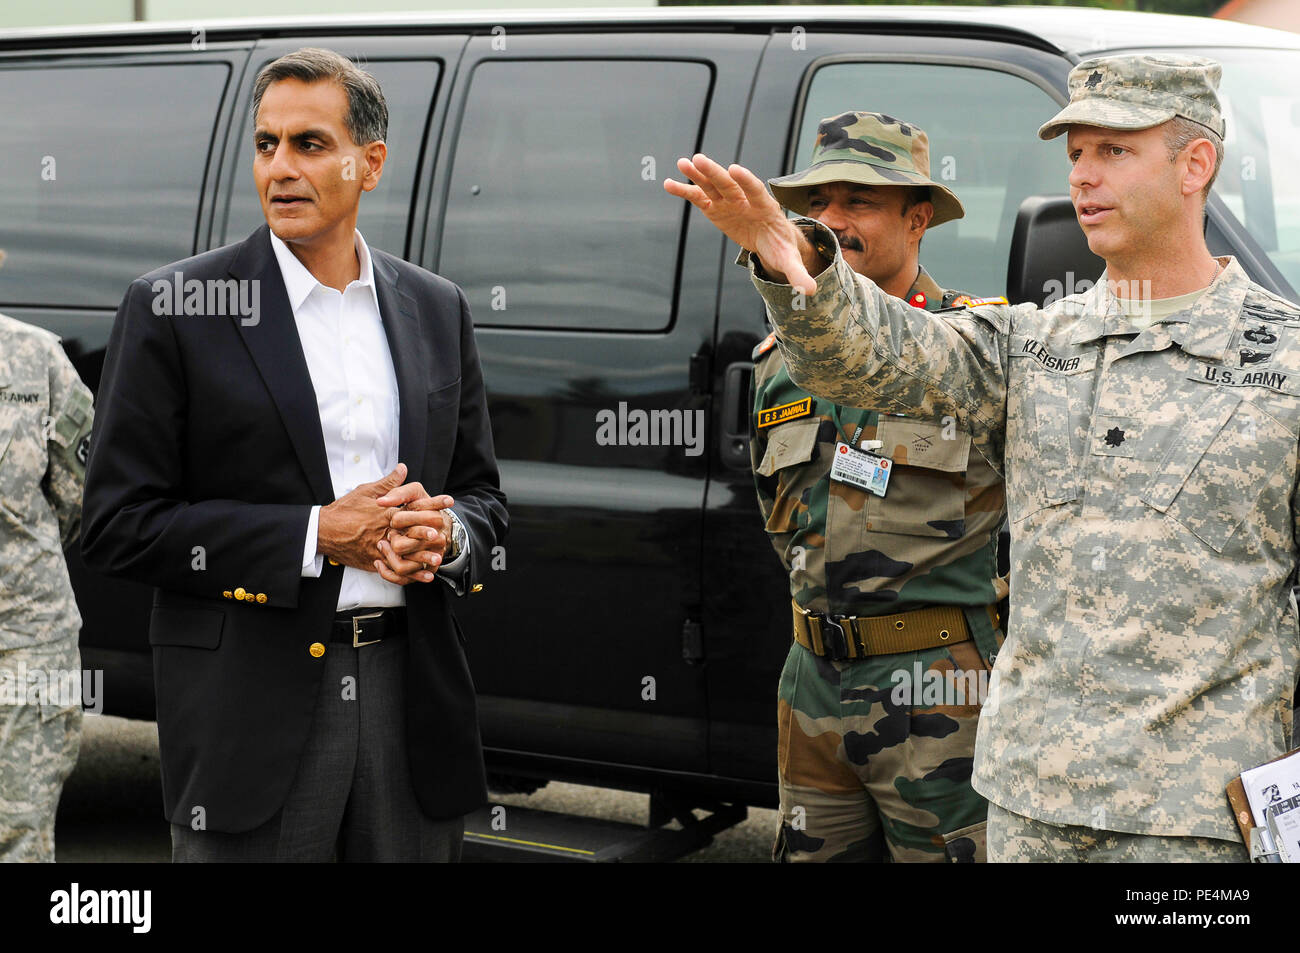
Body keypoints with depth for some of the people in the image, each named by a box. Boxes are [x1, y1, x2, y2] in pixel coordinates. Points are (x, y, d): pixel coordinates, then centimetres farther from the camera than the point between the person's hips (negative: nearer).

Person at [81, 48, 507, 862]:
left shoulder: (436, 308, 10)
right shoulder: (174, 308, -3)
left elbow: (482, 496, 17)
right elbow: (118, 525, -8)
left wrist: (444, 537, -7)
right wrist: (317, 536, -15)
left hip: (412, 695, 4)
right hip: (253, 714, -4)